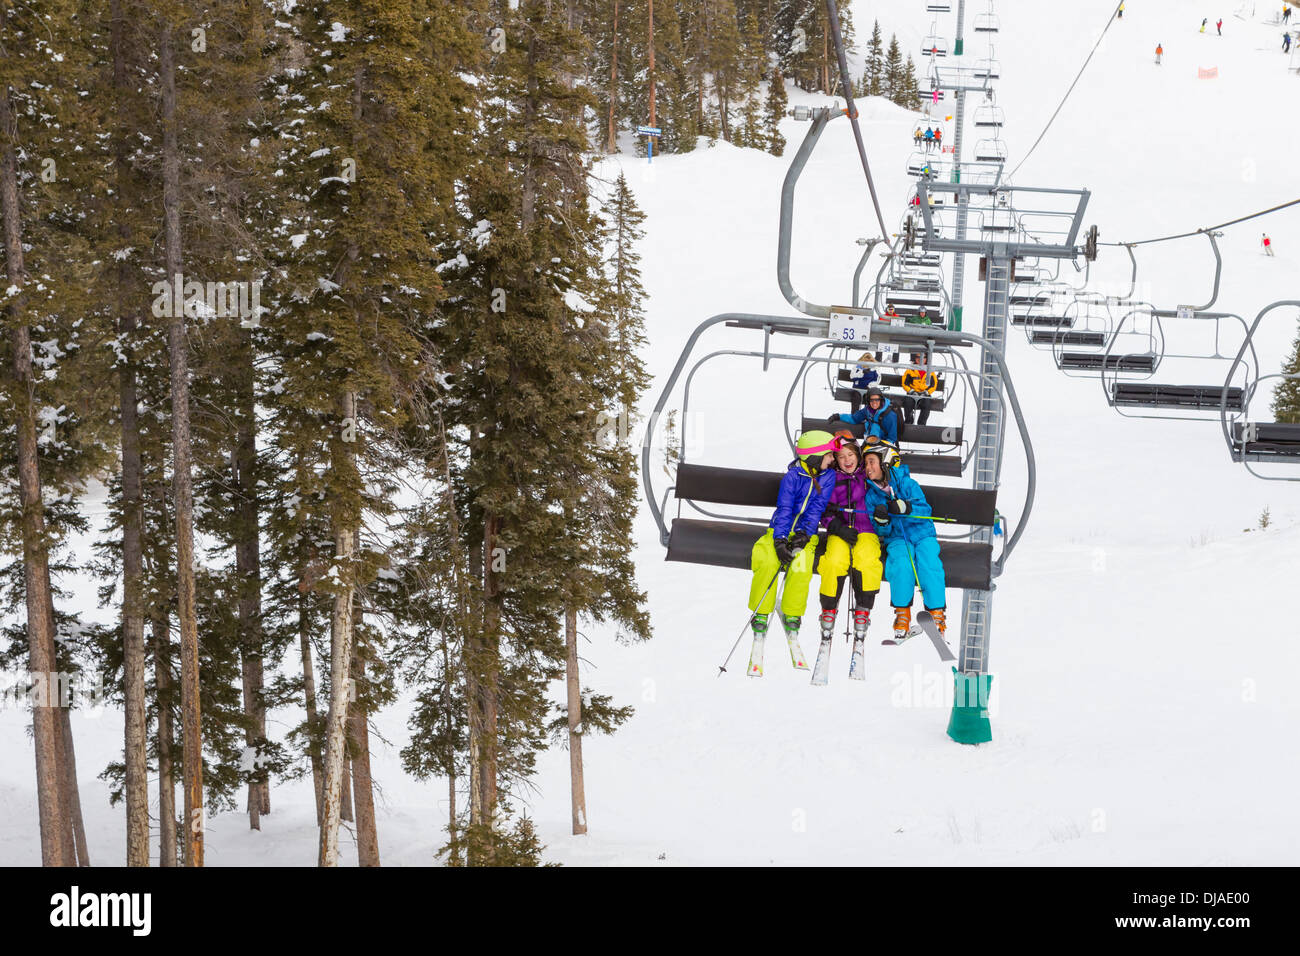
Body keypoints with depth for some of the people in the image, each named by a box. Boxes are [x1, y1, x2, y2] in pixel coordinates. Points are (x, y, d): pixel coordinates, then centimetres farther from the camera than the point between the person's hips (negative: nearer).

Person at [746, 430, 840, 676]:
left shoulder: (828, 477, 3)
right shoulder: (792, 476, -6)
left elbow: (817, 507, -6)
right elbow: (784, 508, -12)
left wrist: (803, 534, -21)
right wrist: (780, 542, -24)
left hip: (805, 536, 2)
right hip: (781, 533, -2)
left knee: (800, 569, -30)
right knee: (767, 564, -30)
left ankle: (792, 634, -18)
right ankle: (758, 640, -26)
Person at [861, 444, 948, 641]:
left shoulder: (906, 483, -3)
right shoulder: (871, 495, 6)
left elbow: (925, 510, -7)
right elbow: (881, 533, 4)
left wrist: (905, 508, -24)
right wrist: (881, 522, -19)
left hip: (923, 535, -1)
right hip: (897, 539, 1)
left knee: (929, 566, -29)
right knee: (901, 564, -31)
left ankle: (937, 615, -23)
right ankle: (902, 615, -24)